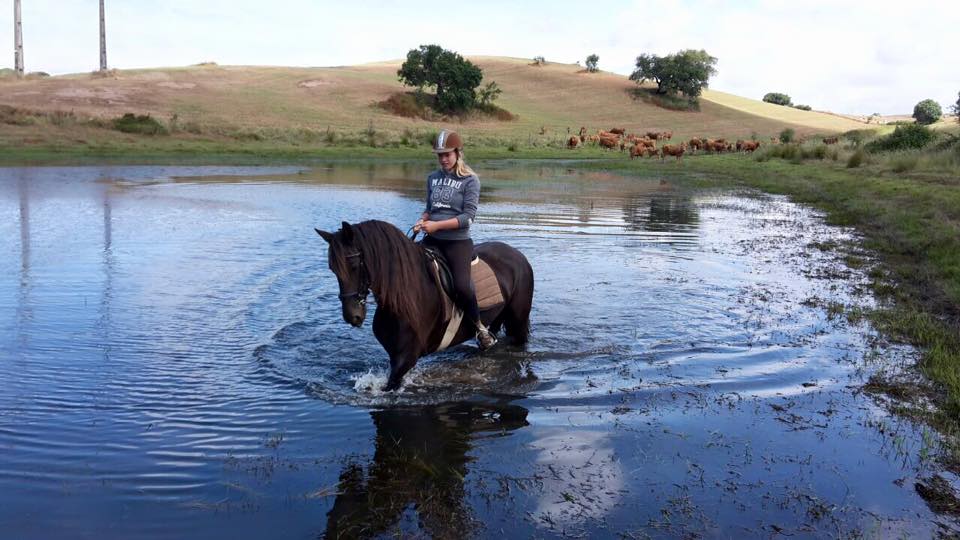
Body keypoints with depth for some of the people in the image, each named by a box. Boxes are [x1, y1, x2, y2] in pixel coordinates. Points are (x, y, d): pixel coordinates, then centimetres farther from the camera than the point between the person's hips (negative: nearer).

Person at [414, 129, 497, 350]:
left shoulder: (470, 180, -5)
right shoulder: (433, 178, 11)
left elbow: (468, 216, -13)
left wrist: (437, 225, -20)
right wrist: (422, 220, 0)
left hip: (458, 242, -6)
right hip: (432, 240, 6)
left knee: (461, 285, -25)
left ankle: (480, 327, -3)